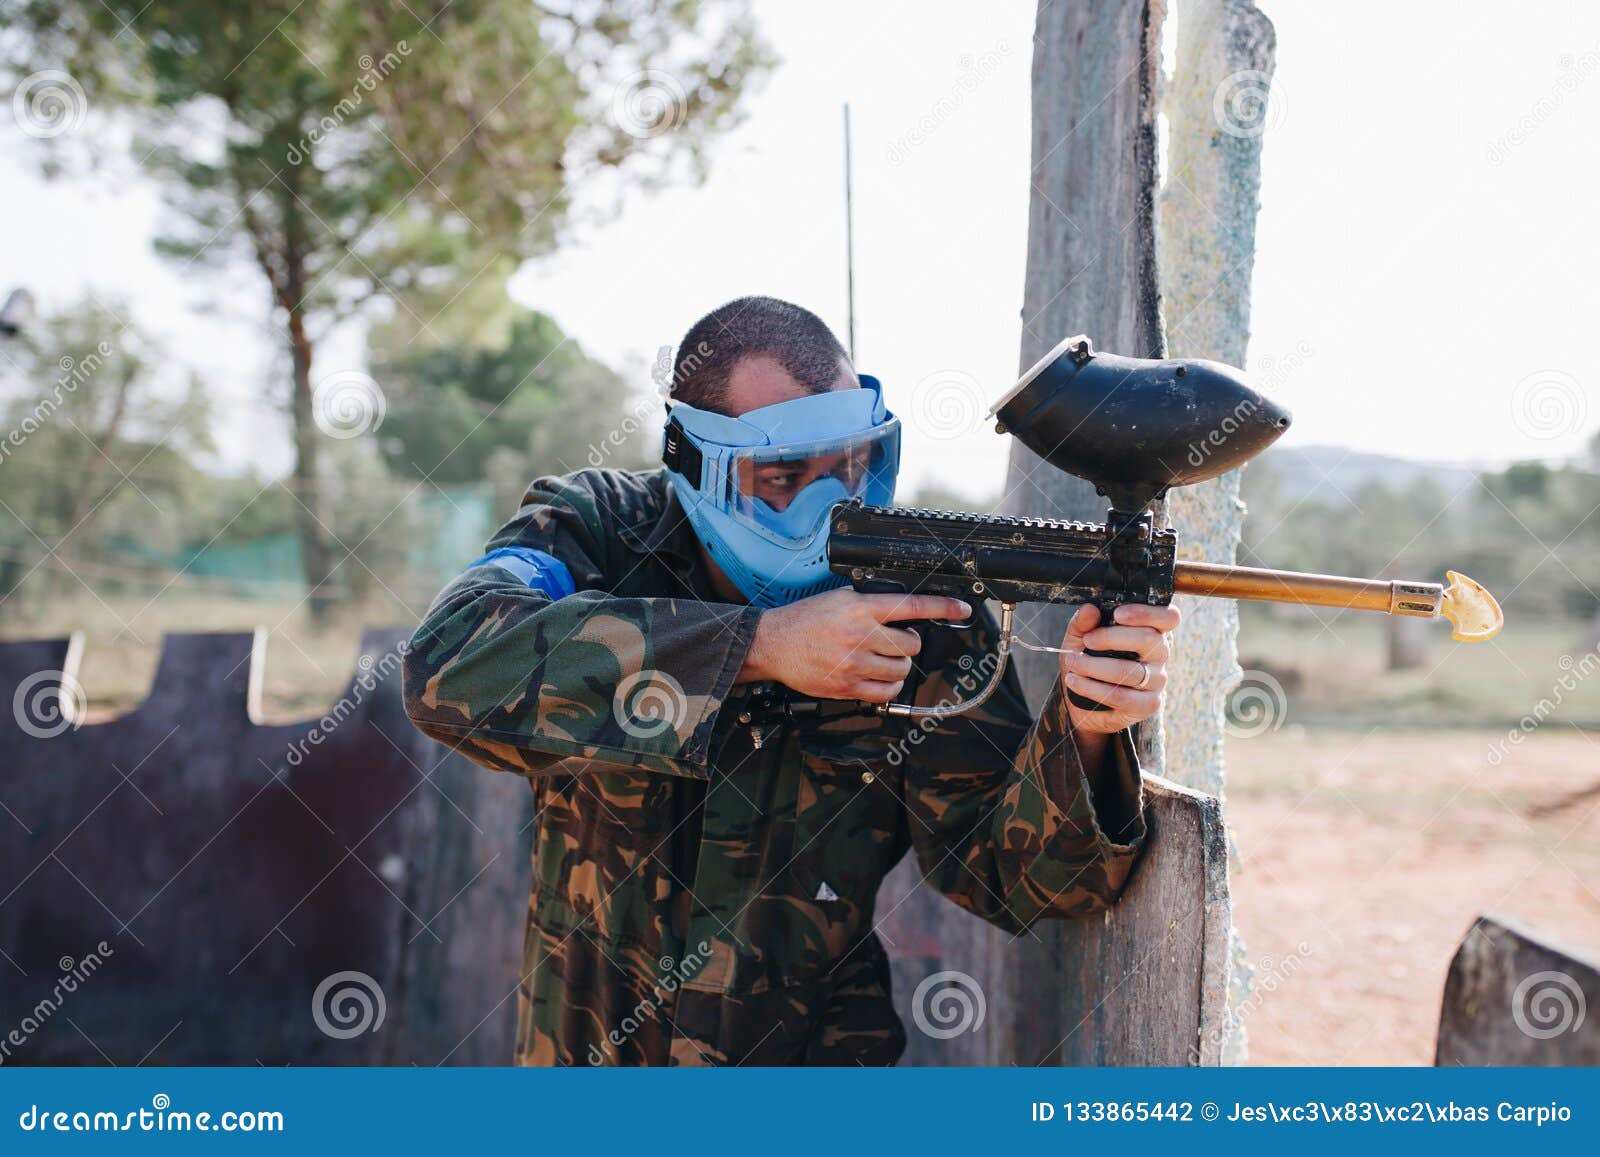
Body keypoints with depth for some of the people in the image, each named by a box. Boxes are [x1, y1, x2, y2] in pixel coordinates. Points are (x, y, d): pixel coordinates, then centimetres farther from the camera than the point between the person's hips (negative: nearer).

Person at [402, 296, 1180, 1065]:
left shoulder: (919, 607, -7)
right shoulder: (596, 530, -7)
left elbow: (1007, 876, -9)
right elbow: (449, 667, -26)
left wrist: (1082, 729, -29)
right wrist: (758, 644, -30)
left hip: (810, 1054, 0)